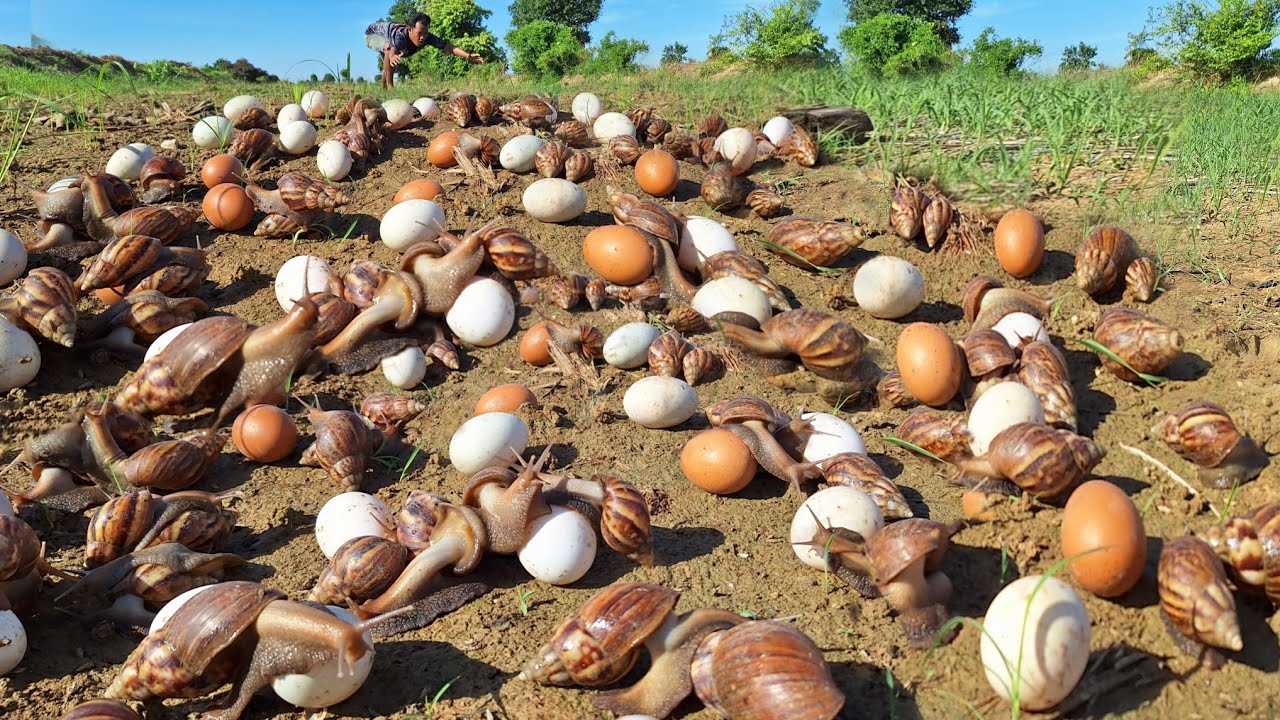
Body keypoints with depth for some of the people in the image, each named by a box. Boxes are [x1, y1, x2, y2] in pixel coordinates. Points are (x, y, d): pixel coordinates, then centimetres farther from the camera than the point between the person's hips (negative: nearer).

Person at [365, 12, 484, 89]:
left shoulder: (427, 37, -32)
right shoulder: (400, 37, -48)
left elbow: (449, 46, -38)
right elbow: (392, 51, -69)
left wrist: (468, 56, -55)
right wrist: (393, 57, -94)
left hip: (388, 29, 7)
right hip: (373, 34, -7)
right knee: (389, 47, -36)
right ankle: (390, 87, -26)